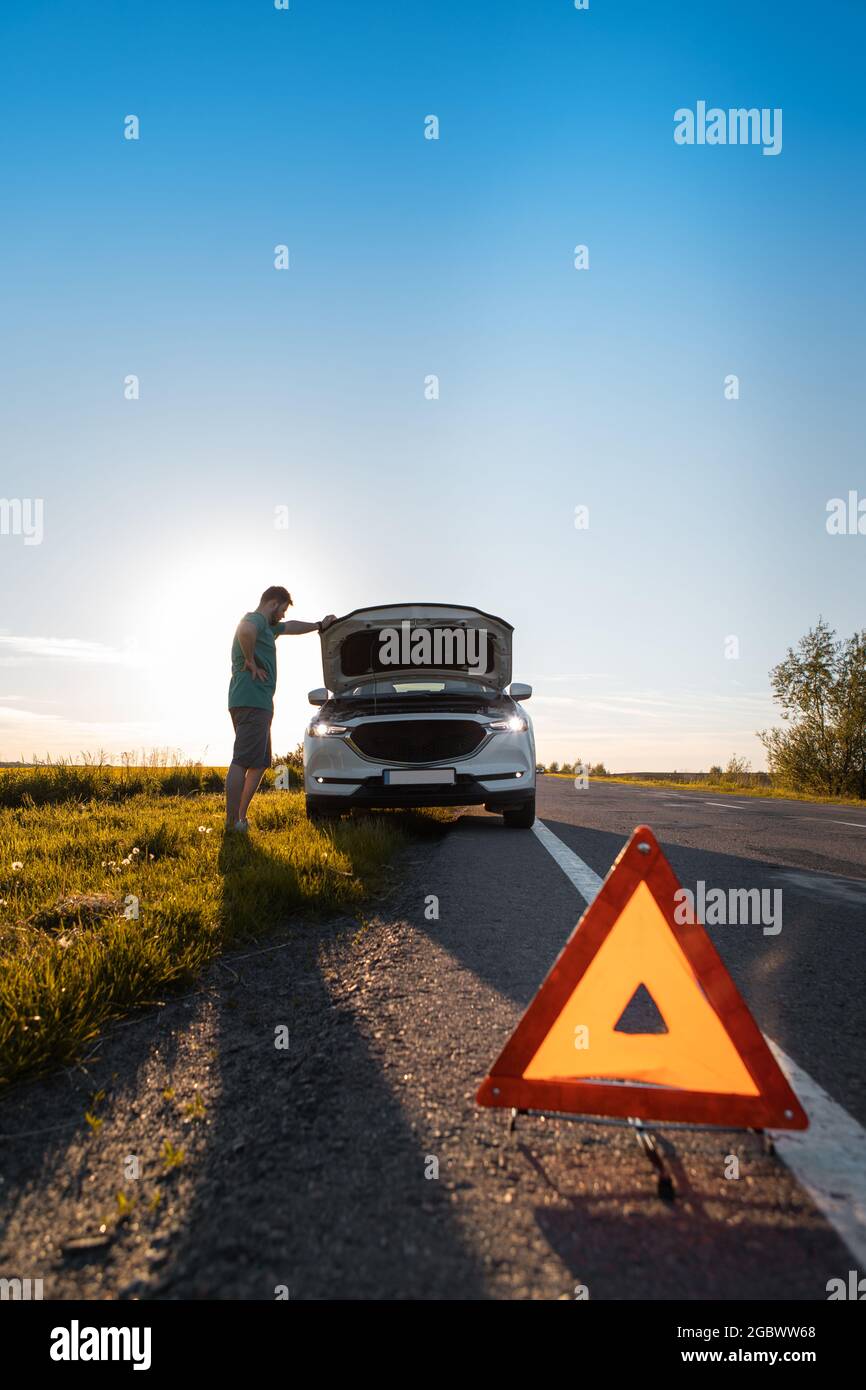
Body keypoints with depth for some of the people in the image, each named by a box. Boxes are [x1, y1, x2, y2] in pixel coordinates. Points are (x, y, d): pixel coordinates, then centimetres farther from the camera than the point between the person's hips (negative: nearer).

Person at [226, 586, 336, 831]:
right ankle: (232, 823, -14)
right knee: (242, 762, -13)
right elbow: (245, 631, -30)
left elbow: (291, 627, 43)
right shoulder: (255, 619, -5)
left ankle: (240, 818, 14)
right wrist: (250, 661, -18)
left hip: (258, 703, 11)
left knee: (260, 763, 13)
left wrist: (320, 625, 47)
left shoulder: (268, 626, 26)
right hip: (252, 702, -11)